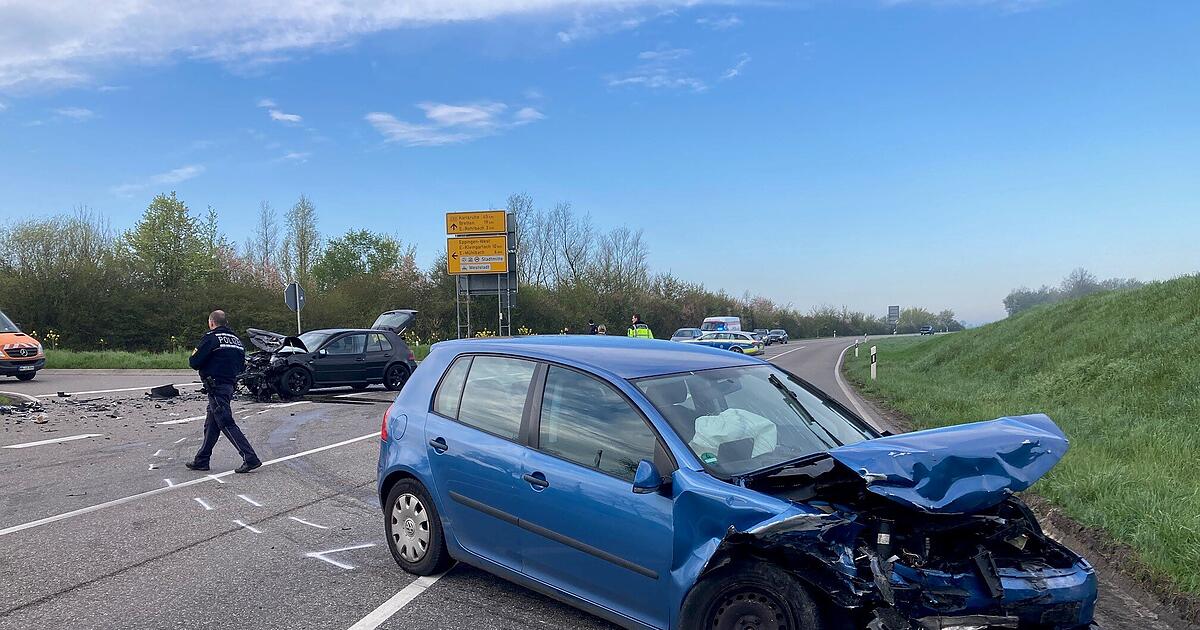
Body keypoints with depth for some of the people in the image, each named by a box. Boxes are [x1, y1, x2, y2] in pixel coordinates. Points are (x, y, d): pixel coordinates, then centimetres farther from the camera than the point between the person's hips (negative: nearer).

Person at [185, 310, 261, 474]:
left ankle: (250, 458, -16)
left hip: (216, 386, -8)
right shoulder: (236, 339, 13)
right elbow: (241, 366, 16)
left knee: (227, 424, -9)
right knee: (211, 425, 17)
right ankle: (201, 460, 25)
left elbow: (194, 363, -12)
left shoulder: (211, 338, -10)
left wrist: (193, 356, 9)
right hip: (230, 385, 8)